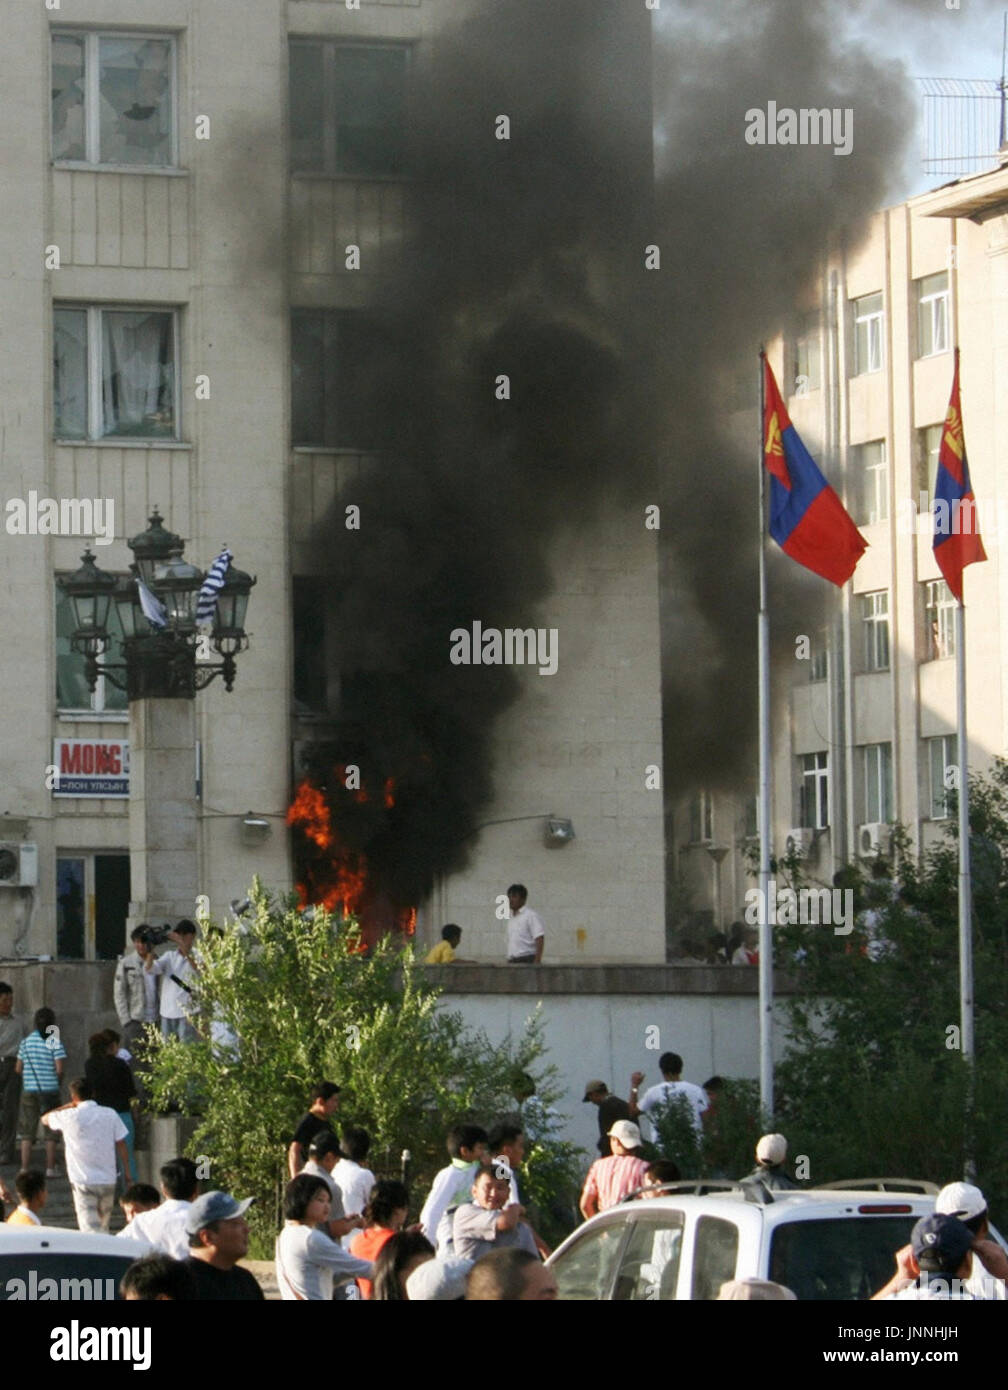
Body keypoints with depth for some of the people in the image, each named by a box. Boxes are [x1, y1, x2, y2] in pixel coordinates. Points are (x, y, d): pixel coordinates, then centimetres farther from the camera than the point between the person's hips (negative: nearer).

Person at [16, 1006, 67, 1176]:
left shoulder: (26, 1041, 3)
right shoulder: (55, 1042, -8)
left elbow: (19, 1069, 5)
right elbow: (59, 1069, -14)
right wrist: (57, 1077, 7)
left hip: (29, 1090, 3)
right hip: (50, 1090, -3)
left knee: (27, 1131, 7)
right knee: (50, 1132, 6)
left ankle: (25, 1168, 3)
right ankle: (50, 1168, 7)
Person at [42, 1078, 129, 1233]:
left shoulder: (69, 1117, -6)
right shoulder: (110, 1114, 1)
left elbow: (45, 1119, 14)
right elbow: (121, 1145, 2)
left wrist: (67, 1106, 25)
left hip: (83, 1181, -4)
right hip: (108, 1180, 4)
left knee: (90, 1229, -9)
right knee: (103, 1227, 19)